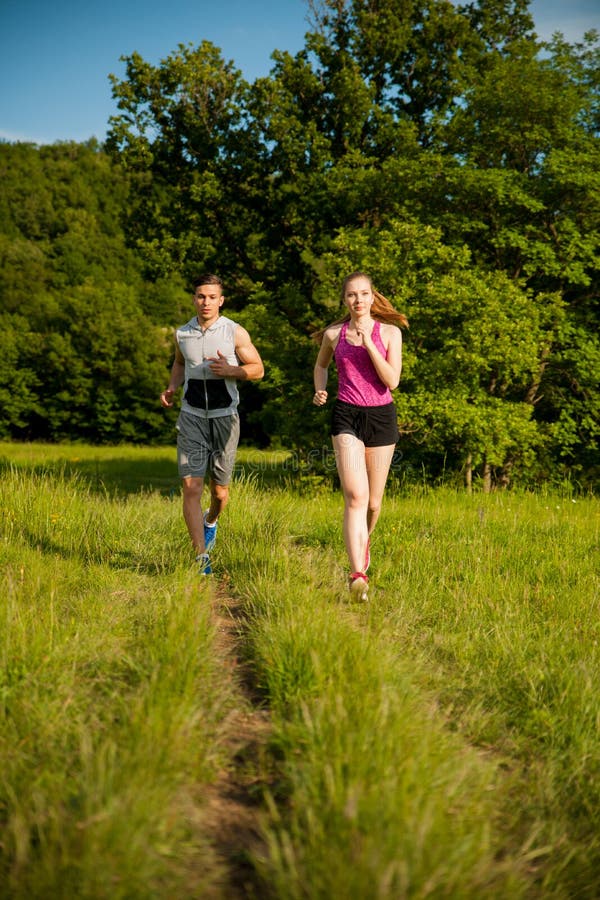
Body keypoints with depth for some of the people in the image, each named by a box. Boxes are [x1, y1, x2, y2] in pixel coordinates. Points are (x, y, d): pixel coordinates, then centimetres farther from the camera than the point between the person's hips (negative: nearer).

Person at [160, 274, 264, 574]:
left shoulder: (235, 333, -5)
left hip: (224, 417, -1)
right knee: (191, 487, -12)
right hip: (191, 417, 1)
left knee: (220, 491, 9)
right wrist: (171, 388, 6)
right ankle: (202, 558, -7)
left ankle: (211, 520, 45)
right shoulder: (182, 334, 4)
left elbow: (258, 369, 1)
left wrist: (230, 370, -18)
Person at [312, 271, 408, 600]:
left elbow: (392, 381, -9)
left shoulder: (390, 332, 1)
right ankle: (357, 574, -24)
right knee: (356, 496, -19)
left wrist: (368, 344, -16)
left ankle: (364, 541, 44)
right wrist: (319, 390, 5)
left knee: (373, 502, 10)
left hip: (381, 416, 1)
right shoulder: (333, 334, 5)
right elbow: (321, 365, 25)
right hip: (346, 416, -1)